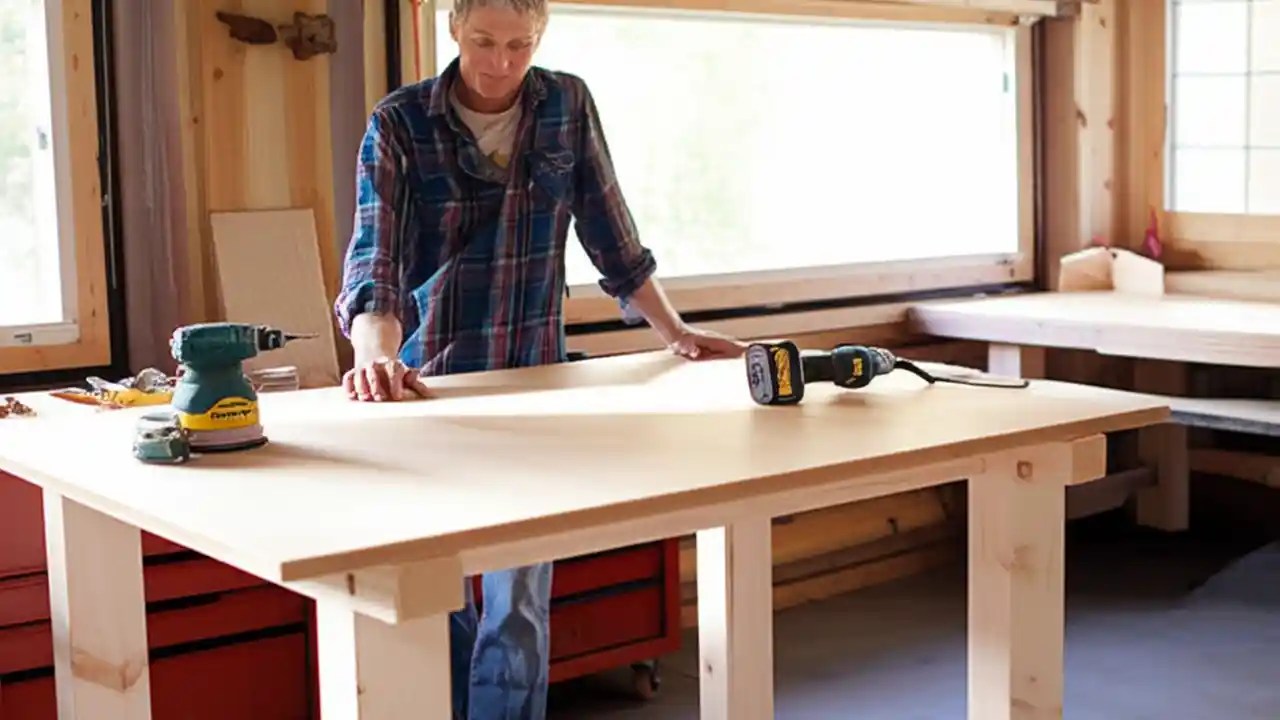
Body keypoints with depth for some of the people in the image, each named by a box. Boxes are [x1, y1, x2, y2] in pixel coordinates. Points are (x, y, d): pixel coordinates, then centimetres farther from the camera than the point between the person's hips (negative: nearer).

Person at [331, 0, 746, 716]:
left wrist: (674, 331, 7)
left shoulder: (568, 105, 1)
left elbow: (611, 234, 8)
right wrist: (377, 355, -37)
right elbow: (375, 255, -19)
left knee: (520, 604, 0)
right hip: (429, 383, -1)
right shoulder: (400, 123, -7)